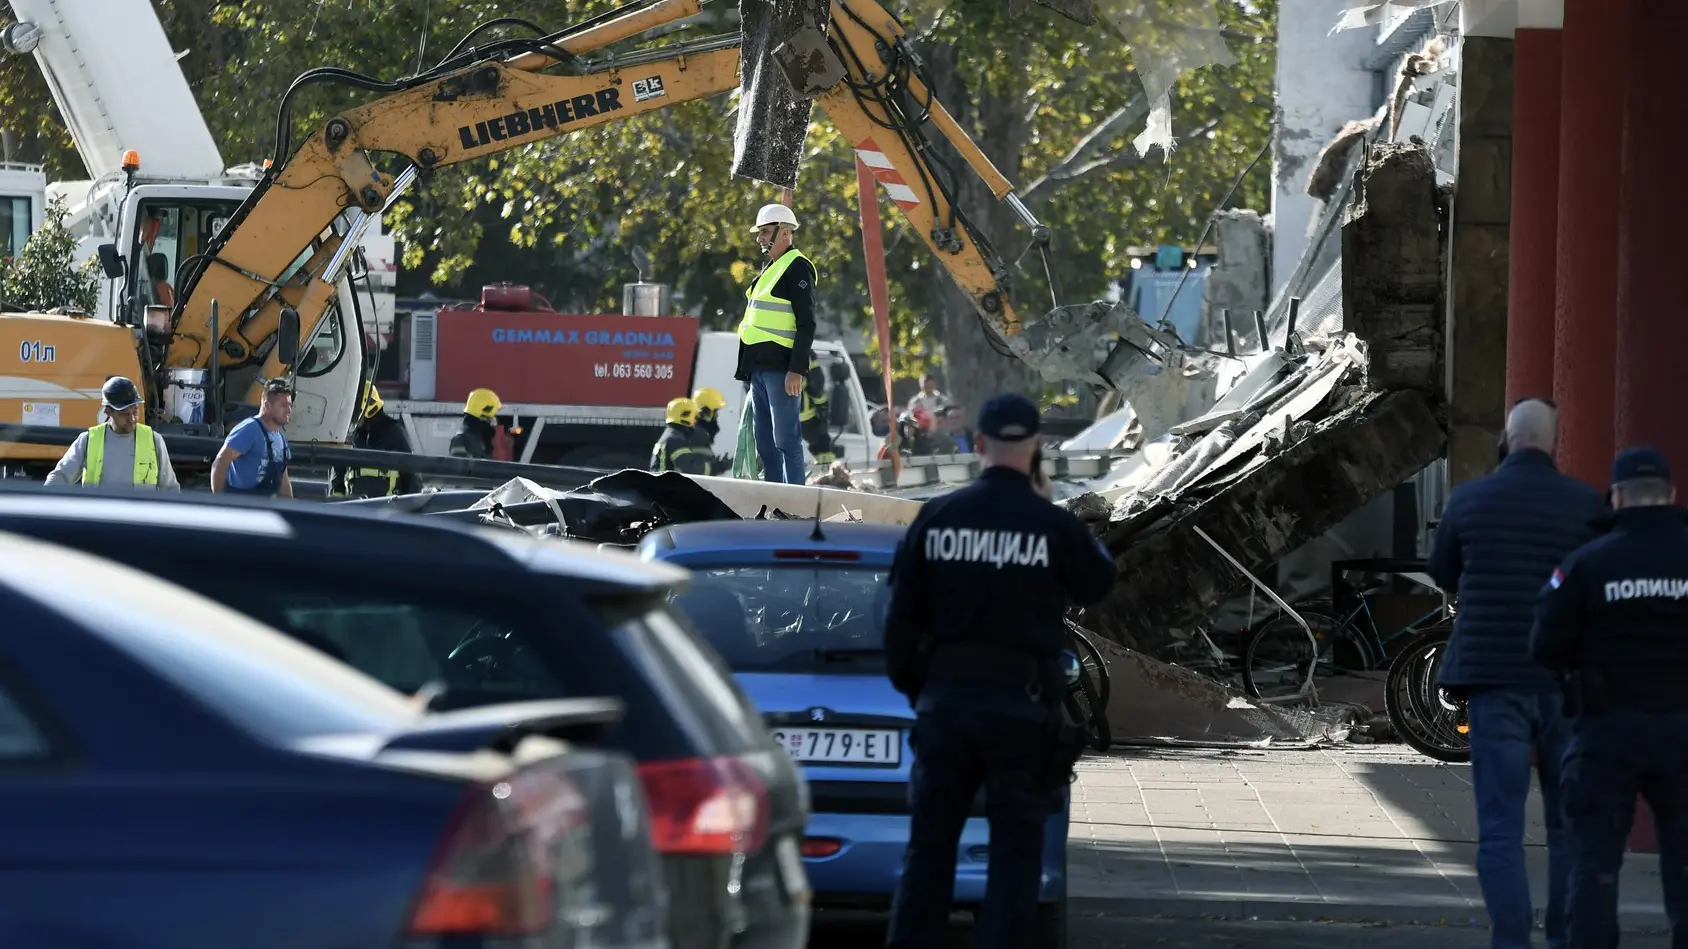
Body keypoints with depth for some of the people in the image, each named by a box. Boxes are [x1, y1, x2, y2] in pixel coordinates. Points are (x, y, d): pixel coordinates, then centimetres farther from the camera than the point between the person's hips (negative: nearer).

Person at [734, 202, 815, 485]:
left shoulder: (797, 268, -9)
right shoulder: (769, 270, 20)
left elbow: (806, 323, -15)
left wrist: (796, 369, -21)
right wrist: (747, 367, 22)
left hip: (781, 368, -10)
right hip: (760, 368, 10)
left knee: (786, 439, -11)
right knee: (765, 443, 11)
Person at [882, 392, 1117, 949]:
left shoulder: (936, 518, 1)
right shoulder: (1052, 525, -8)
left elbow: (903, 615, 4)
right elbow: (1097, 584, 11)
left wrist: (911, 685, 17)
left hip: (945, 696, 3)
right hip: (1022, 704, -3)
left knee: (929, 845, 10)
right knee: (1015, 851, 3)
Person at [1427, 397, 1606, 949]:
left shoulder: (1468, 501, -1)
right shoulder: (1585, 505, -3)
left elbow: (1443, 577, 14)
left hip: (1495, 680, 0)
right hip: (1567, 684, 0)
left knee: (1500, 826, -1)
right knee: (1570, 823, 12)